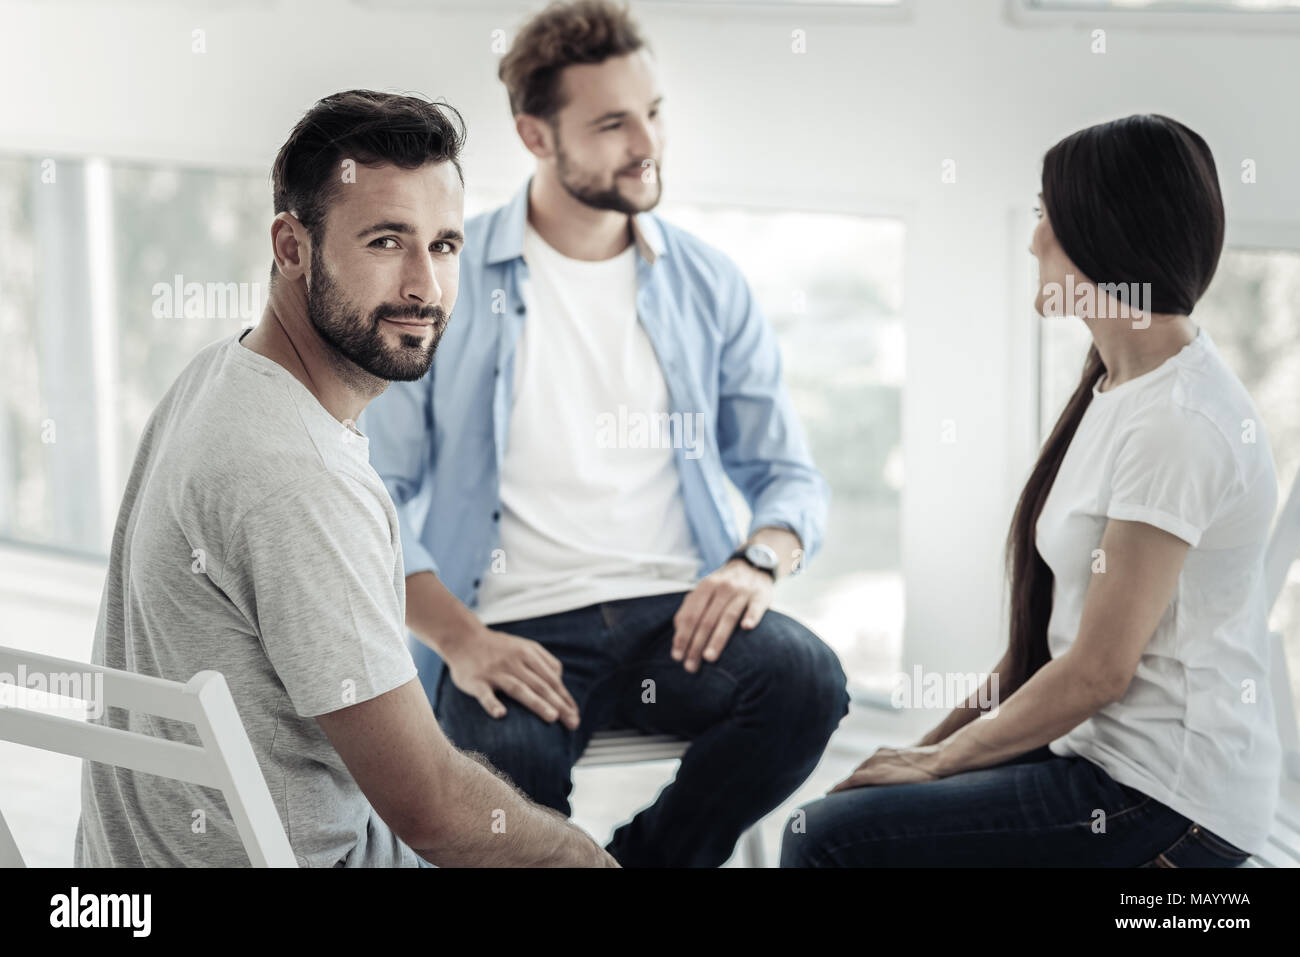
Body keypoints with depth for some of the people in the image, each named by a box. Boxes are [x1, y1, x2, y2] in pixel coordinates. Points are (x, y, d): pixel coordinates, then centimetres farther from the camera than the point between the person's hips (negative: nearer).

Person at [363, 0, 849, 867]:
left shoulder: (708, 285, 14)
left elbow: (791, 476, 16)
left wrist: (759, 560, -8)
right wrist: (457, 639, -16)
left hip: (677, 611, 4)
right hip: (516, 631, -3)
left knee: (806, 678, -29)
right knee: (503, 771, -36)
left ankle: (645, 855, -5)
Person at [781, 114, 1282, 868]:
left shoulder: (1177, 425, -20)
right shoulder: (1120, 389, 13)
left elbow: (1099, 670, -19)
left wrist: (945, 758, -7)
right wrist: (947, 733, 10)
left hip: (1166, 805, -10)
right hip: (1105, 753, 10)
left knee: (828, 837, -14)